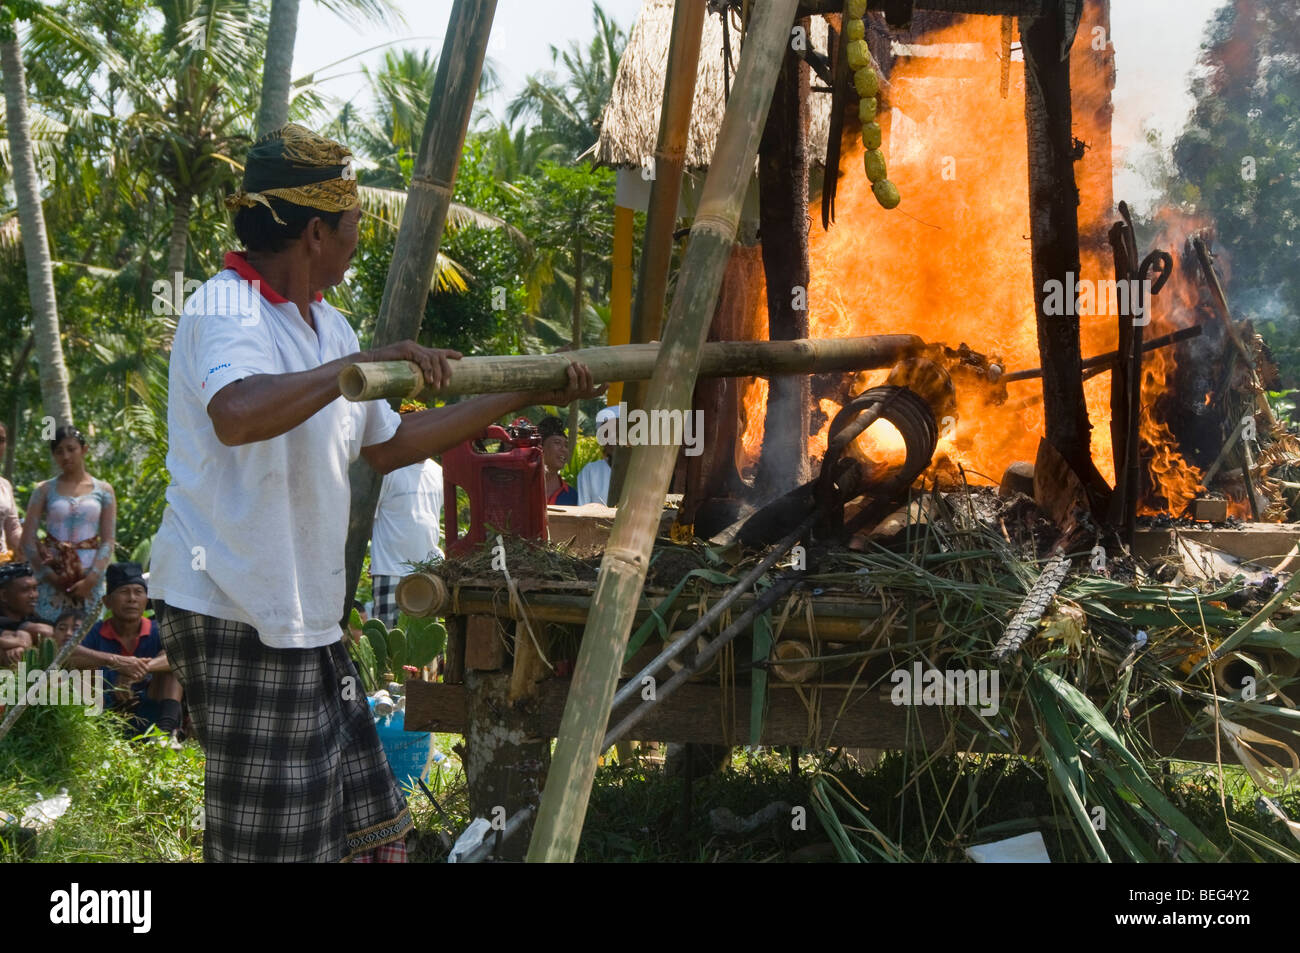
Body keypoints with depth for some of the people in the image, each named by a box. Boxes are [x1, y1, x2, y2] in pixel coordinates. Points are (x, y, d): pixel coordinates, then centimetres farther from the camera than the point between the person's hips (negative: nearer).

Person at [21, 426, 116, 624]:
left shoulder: (103, 490, 7)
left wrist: (91, 579, -9)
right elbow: (28, 540, 2)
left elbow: (108, 541, 2)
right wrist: (48, 576, -8)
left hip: (90, 574, 0)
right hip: (53, 574, 0)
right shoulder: (45, 490, 7)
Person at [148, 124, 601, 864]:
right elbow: (237, 415, -38)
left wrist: (525, 397, 23)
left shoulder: (326, 324, 14)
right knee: (274, 841, -2)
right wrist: (360, 363, -31)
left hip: (308, 618, 9)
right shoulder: (227, 310, -16)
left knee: (373, 829, 13)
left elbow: (387, 444, 23)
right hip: (239, 618, -9)